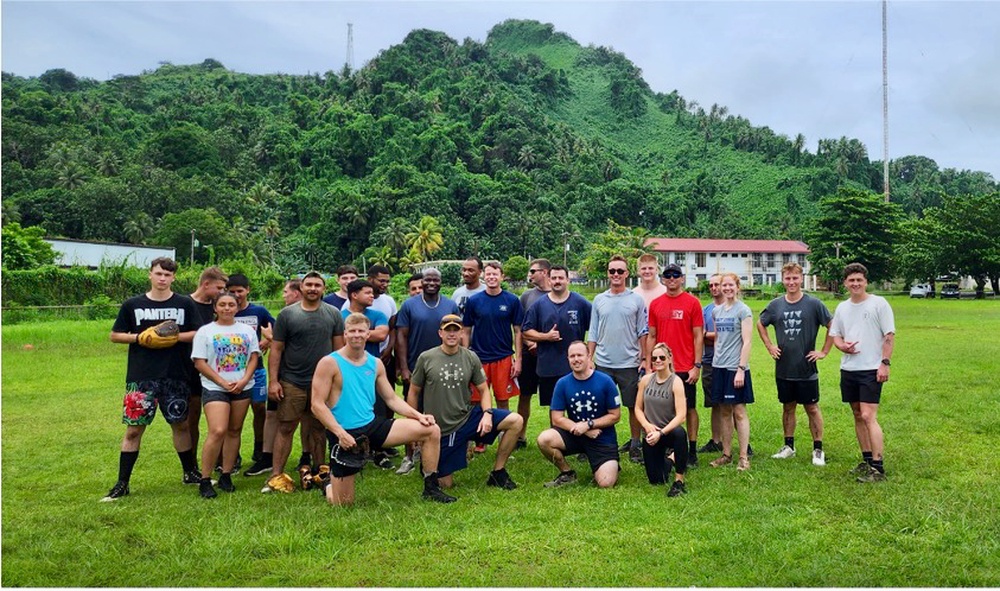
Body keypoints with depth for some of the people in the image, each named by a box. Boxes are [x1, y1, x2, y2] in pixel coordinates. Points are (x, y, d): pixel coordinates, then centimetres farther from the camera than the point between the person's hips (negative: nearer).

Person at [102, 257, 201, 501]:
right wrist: (139, 338, -9)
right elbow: (115, 335, 8)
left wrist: (176, 337, -14)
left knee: (181, 424, 12)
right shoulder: (133, 305, 4)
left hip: (176, 376, 1)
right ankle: (122, 484, 12)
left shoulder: (185, 304, 4)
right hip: (141, 377, 0)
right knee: (134, 428, 1)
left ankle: (191, 473, 27)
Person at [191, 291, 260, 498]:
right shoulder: (205, 331, 0)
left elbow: (254, 357, 6)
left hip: (243, 388, 4)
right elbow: (199, 363, -5)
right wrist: (223, 383, -12)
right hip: (214, 388, -4)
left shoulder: (248, 330, 9)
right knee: (217, 432, -15)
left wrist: (244, 380, -10)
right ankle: (205, 480, -4)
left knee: (234, 431, 8)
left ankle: (226, 475, 19)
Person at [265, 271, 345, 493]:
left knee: (318, 429, 11)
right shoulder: (287, 314, 1)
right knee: (285, 428, 1)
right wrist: (273, 381, -5)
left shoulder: (333, 314, 5)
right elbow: (276, 349, 0)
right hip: (292, 383, -1)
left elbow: (339, 348, 7)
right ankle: (276, 475, 8)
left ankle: (317, 471, 22)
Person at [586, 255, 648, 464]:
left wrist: (644, 359, -3)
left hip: (629, 363, -2)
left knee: (634, 406, 5)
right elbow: (593, 333, 10)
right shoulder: (599, 300, 8)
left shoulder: (636, 300, 2)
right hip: (603, 363, 2)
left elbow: (642, 332, 3)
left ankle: (635, 446, 17)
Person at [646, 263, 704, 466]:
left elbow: (698, 336, -2)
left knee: (689, 408, 6)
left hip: (686, 368, -3)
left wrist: (697, 366, -8)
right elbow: (651, 336, 10)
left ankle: (692, 451, 16)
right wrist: (648, 365, 5)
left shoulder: (692, 302, -2)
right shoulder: (655, 304, 7)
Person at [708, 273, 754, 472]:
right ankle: (726, 454, 19)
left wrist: (741, 369, -16)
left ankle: (744, 457, 5)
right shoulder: (716, 311, 11)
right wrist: (716, 358, 11)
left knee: (739, 412, -2)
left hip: (736, 367, -5)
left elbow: (746, 342, -10)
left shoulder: (743, 310, -6)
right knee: (724, 412, 11)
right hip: (719, 367, 6)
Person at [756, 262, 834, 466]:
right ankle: (789, 446, 24)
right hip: (783, 369, 3)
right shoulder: (775, 305, 3)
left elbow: (833, 326, -2)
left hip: (807, 369, -3)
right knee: (788, 407, 13)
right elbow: (760, 324, 18)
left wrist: (824, 351, -4)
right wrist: (769, 346, 9)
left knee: (812, 408, 4)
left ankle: (818, 450, 13)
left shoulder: (813, 304, -7)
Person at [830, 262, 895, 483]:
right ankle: (867, 460, 24)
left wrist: (885, 363, -14)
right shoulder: (842, 308, 11)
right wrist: (842, 345, -7)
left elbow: (889, 336, -6)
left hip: (871, 369, -6)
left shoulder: (879, 303, -5)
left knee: (868, 416, -13)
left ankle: (878, 468, -8)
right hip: (848, 369, 6)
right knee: (857, 416, 13)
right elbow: (835, 335, 16)